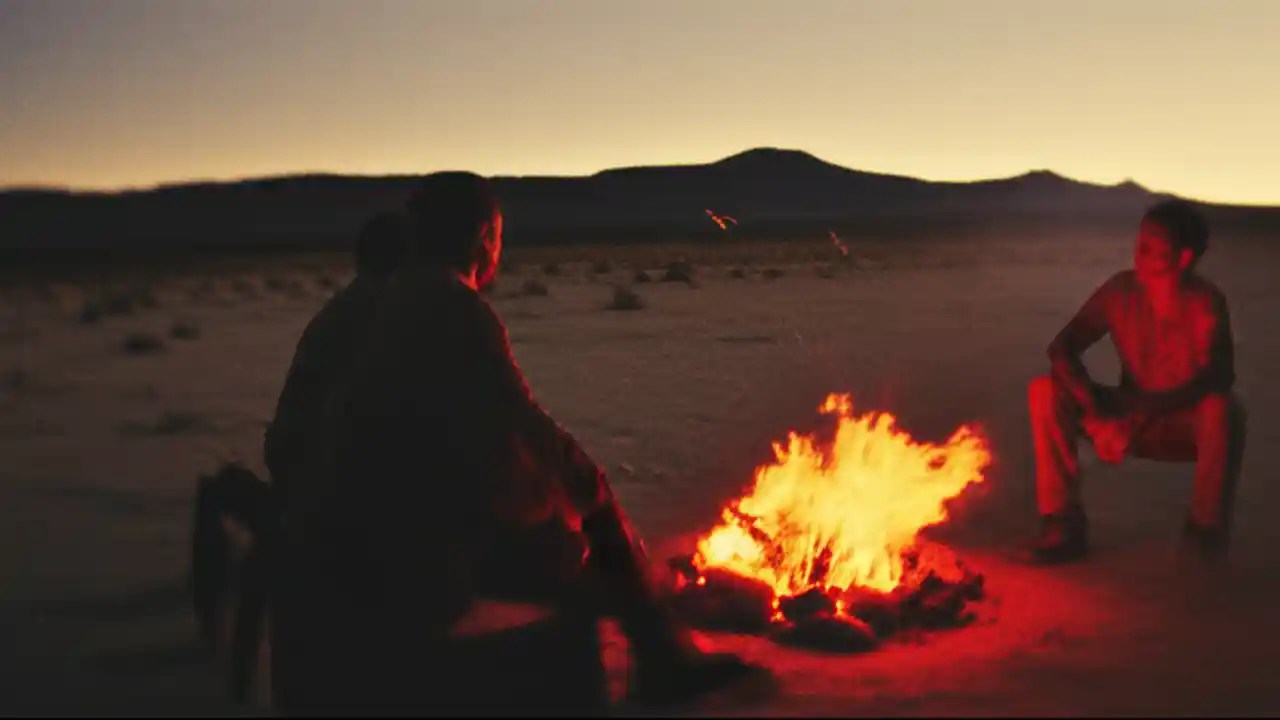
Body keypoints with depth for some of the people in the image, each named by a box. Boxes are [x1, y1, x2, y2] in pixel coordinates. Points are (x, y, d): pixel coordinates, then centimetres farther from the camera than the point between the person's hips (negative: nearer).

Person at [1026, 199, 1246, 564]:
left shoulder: (1205, 302, -20)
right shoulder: (1121, 291, -12)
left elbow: (1219, 377, -32)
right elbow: (1061, 348, -17)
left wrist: (1147, 412, -42)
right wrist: (1097, 416, -30)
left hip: (1191, 427, -3)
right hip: (1132, 421, 3)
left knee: (1223, 408, -37)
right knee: (1045, 391, -18)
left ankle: (1206, 527, -13)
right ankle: (1063, 520, -15)